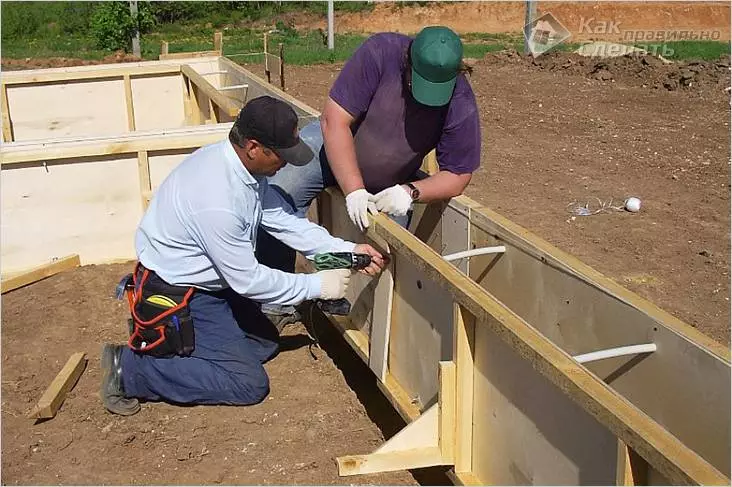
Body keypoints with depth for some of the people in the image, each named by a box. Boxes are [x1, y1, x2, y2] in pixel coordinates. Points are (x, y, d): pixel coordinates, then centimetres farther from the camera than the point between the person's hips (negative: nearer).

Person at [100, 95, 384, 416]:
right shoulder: (217, 199, -35)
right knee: (249, 383, -8)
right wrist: (317, 285, -16)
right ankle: (129, 368, -3)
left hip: (209, 281, 9)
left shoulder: (241, 162, -7)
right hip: (175, 293, -9)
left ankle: (164, 341, 16)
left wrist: (346, 250, -6)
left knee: (265, 342, 18)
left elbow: (282, 220, 1)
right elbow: (247, 280, -24)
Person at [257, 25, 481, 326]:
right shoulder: (380, 53, -31)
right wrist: (355, 191, -36)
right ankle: (277, 306, -9)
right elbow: (335, 120, -30)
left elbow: (457, 176, -15)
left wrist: (410, 191, -34)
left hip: (388, 182, 2)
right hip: (333, 144, -1)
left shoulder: (461, 107, -26)